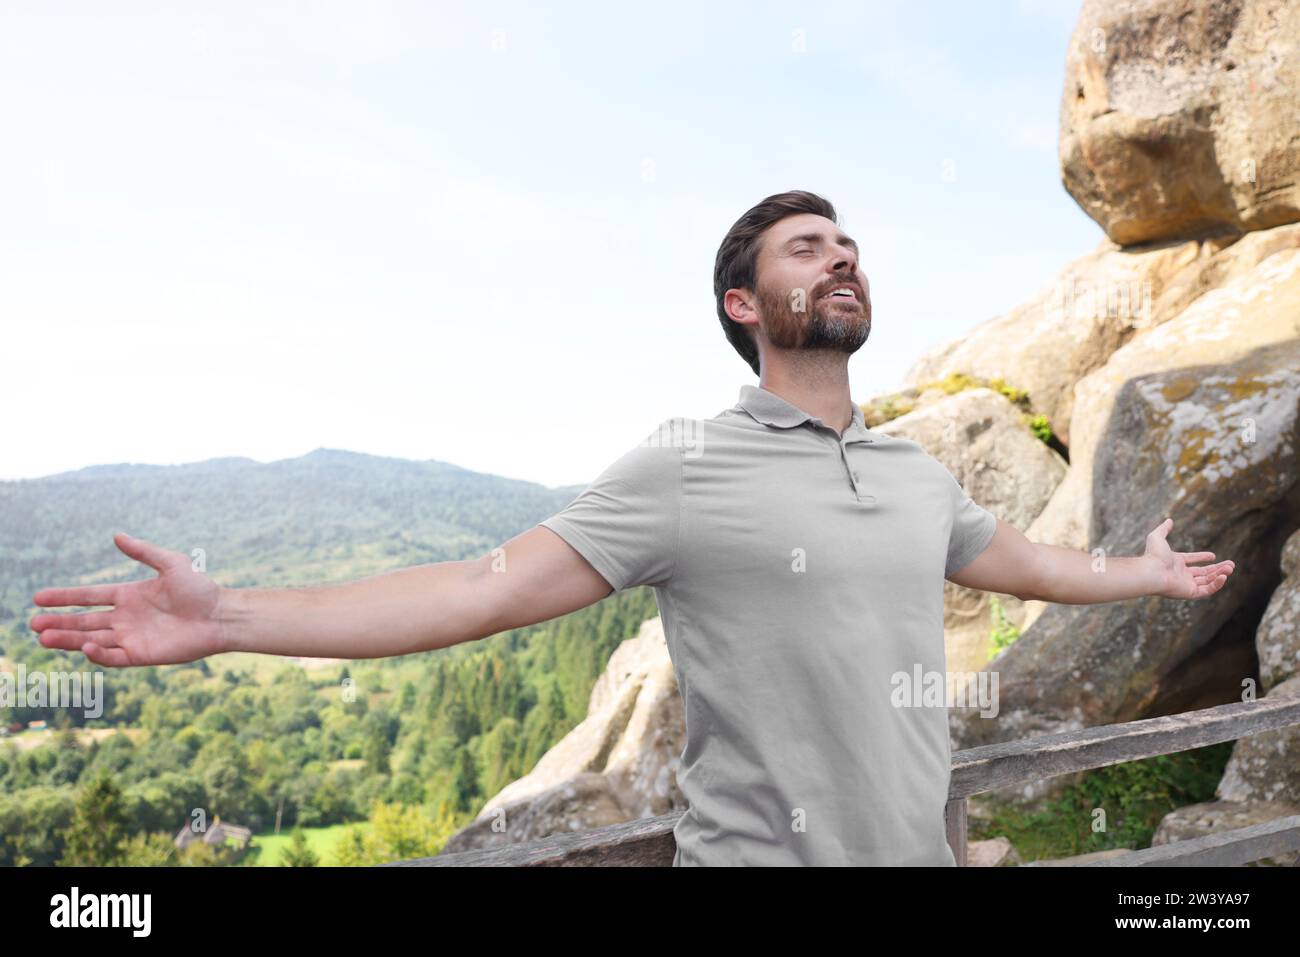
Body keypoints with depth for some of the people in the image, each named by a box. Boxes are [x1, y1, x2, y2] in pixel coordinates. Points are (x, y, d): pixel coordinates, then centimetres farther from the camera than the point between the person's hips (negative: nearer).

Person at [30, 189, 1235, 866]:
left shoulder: (918, 474, 8)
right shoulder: (686, 467, -12)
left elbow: (1019, 559, 26)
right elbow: (488, 587, -17)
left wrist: (1145, 574, 39)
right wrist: (227, 619, -23)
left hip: (916, 849, 6)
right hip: (758, 848, -5)